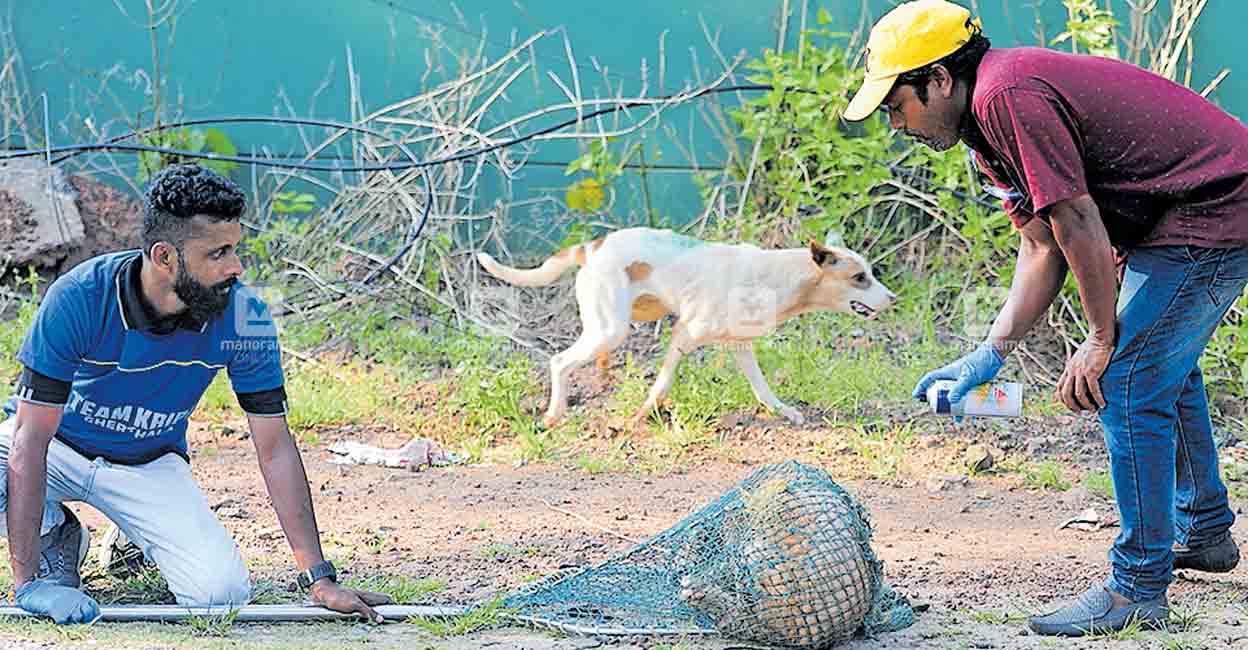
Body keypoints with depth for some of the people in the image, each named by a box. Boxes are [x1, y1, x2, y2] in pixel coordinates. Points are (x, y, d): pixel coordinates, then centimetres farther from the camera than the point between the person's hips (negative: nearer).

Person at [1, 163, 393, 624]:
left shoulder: (244, 318, -23)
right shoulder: (79, 298, -31)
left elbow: (275, 449, -15)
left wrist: (319, 578, -19)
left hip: (150, 465, 2)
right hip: (57, 446, -2)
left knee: (223, 592, -21)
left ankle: (142, 538, 13)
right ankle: (55, 538, -1)